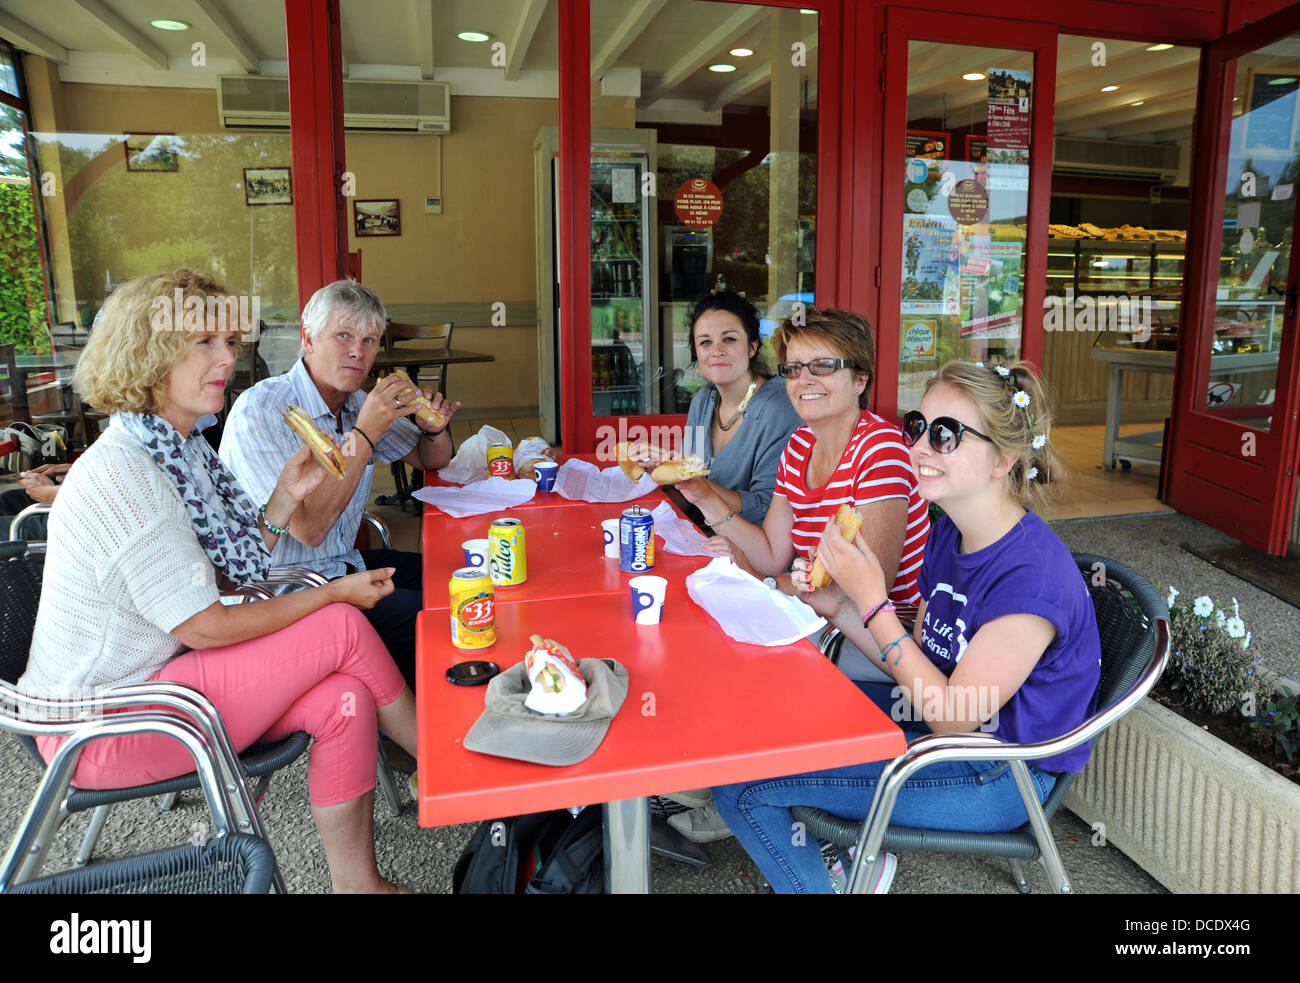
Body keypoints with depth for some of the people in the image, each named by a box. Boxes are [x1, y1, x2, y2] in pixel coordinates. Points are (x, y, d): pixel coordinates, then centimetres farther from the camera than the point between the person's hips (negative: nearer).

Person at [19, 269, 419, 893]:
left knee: (342, 699, -12)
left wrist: (285, 497, -4)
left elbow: (237, 571, 9)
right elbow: (204, 627, -22)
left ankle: (356, 882, 2)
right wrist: (332, 595, -13)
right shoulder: (120, 474, -24)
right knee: (343, 628, -16)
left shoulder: (184, 450, 7)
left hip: (150, 679, 8)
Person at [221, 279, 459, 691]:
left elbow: (431, 460, 18)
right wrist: (364, 433, -25)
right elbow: (309, 529, -25)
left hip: (344, 565, 8)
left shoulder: (358, 404, 5)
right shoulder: (260, 410, -18)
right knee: (422, 615, -22)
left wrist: (434, 426, -6)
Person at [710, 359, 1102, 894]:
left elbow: (955, 716, -24)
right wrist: (837, 606, -9)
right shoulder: (948, 534, -2)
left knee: (741, 780, -12)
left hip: (997, 777, -9)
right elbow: (922, 664, 4)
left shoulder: (1030, 573, -29)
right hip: (940, 715, 9)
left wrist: (872, 601, -26)